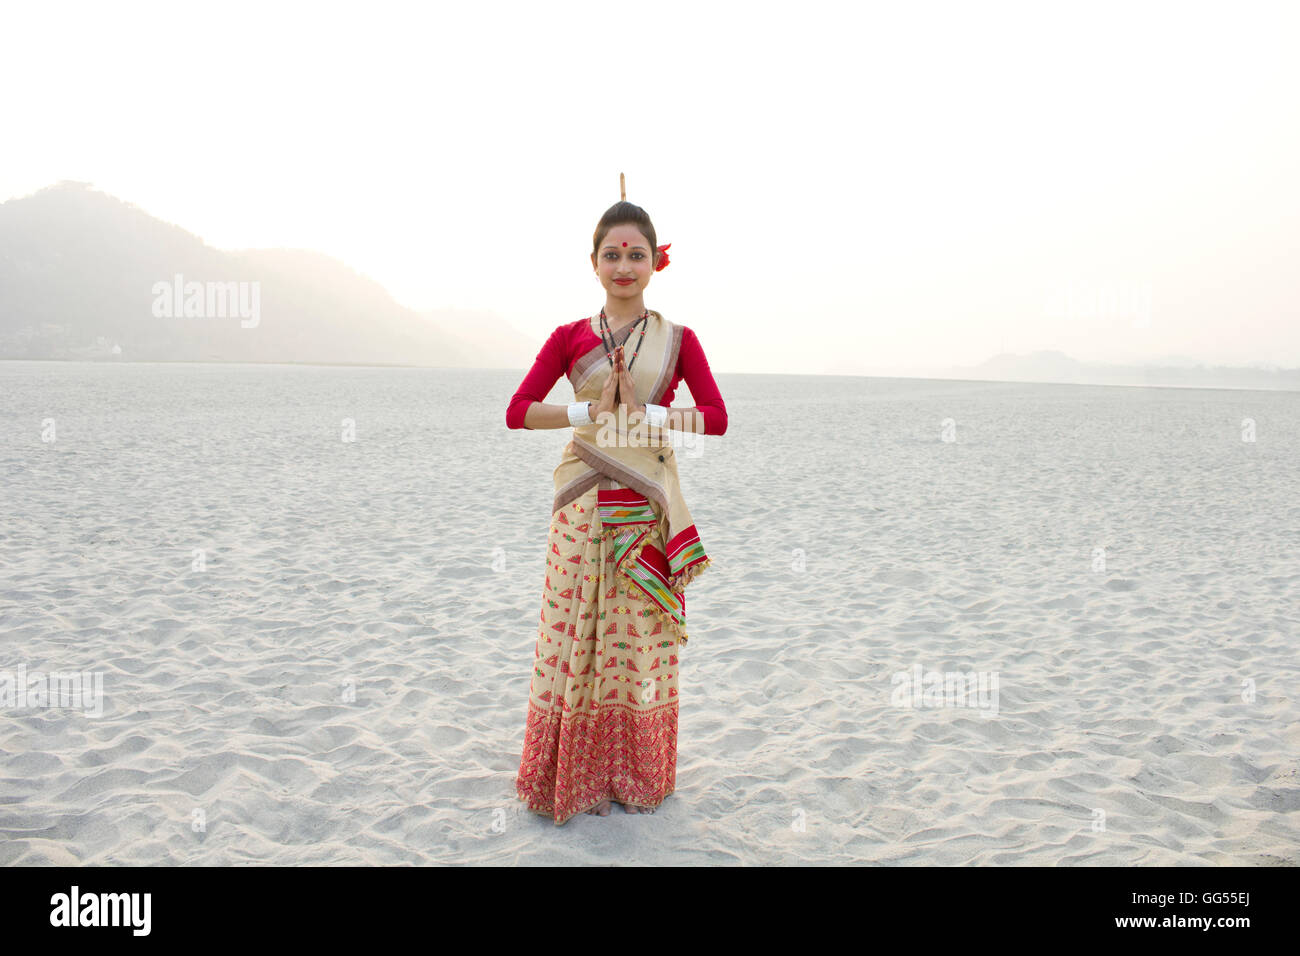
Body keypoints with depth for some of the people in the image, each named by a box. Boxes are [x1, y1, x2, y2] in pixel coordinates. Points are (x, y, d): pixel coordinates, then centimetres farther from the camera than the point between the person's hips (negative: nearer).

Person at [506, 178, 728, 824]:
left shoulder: (677, 339, 5)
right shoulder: (570, 337, 4)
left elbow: (716, 419, -2)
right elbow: (517, 411, -2)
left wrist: (644, 412, -12)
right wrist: (590, 411, -11)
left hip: (649, 503, 0)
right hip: (586, 504, 0)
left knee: (644, 636, 6)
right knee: (576, 636, 2)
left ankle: (637, 773, 22)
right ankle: (577, 774, 18)